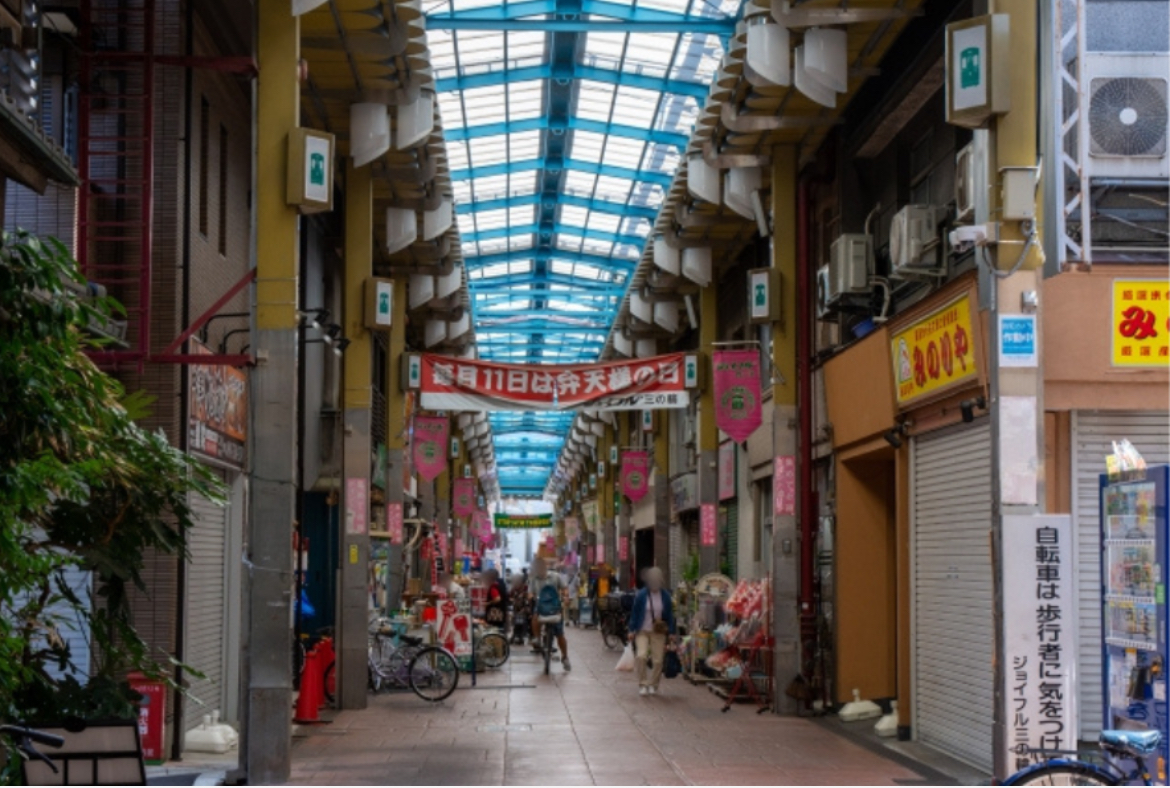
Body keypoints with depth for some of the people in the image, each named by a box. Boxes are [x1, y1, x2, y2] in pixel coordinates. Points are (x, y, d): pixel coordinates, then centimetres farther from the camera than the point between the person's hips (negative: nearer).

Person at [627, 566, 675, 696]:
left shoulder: (665, 596, 0)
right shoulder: (641, 595, -5)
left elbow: (670, 615, 6)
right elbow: (635, 613, 0)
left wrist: (671, 632, 4)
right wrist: (632, 630, -2)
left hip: (658, 632, 2)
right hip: (642, 631, -2)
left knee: (658, 660, 0)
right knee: (641, 656, -19)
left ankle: (653, 685, 18)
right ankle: (643, 684, -6)